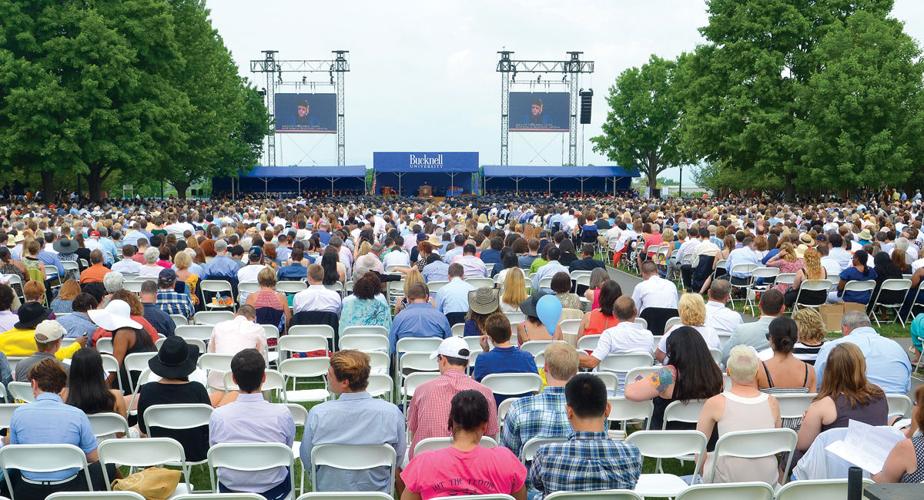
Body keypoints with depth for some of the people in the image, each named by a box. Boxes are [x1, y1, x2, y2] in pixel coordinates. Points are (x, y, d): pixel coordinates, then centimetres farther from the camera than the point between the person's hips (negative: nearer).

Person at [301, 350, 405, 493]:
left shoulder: (317, 414, -21)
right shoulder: (392, 413, -20)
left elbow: (306, 459, -7)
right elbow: (398, 458, -6)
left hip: (328, 491, 0)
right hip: (376, 491, 0)